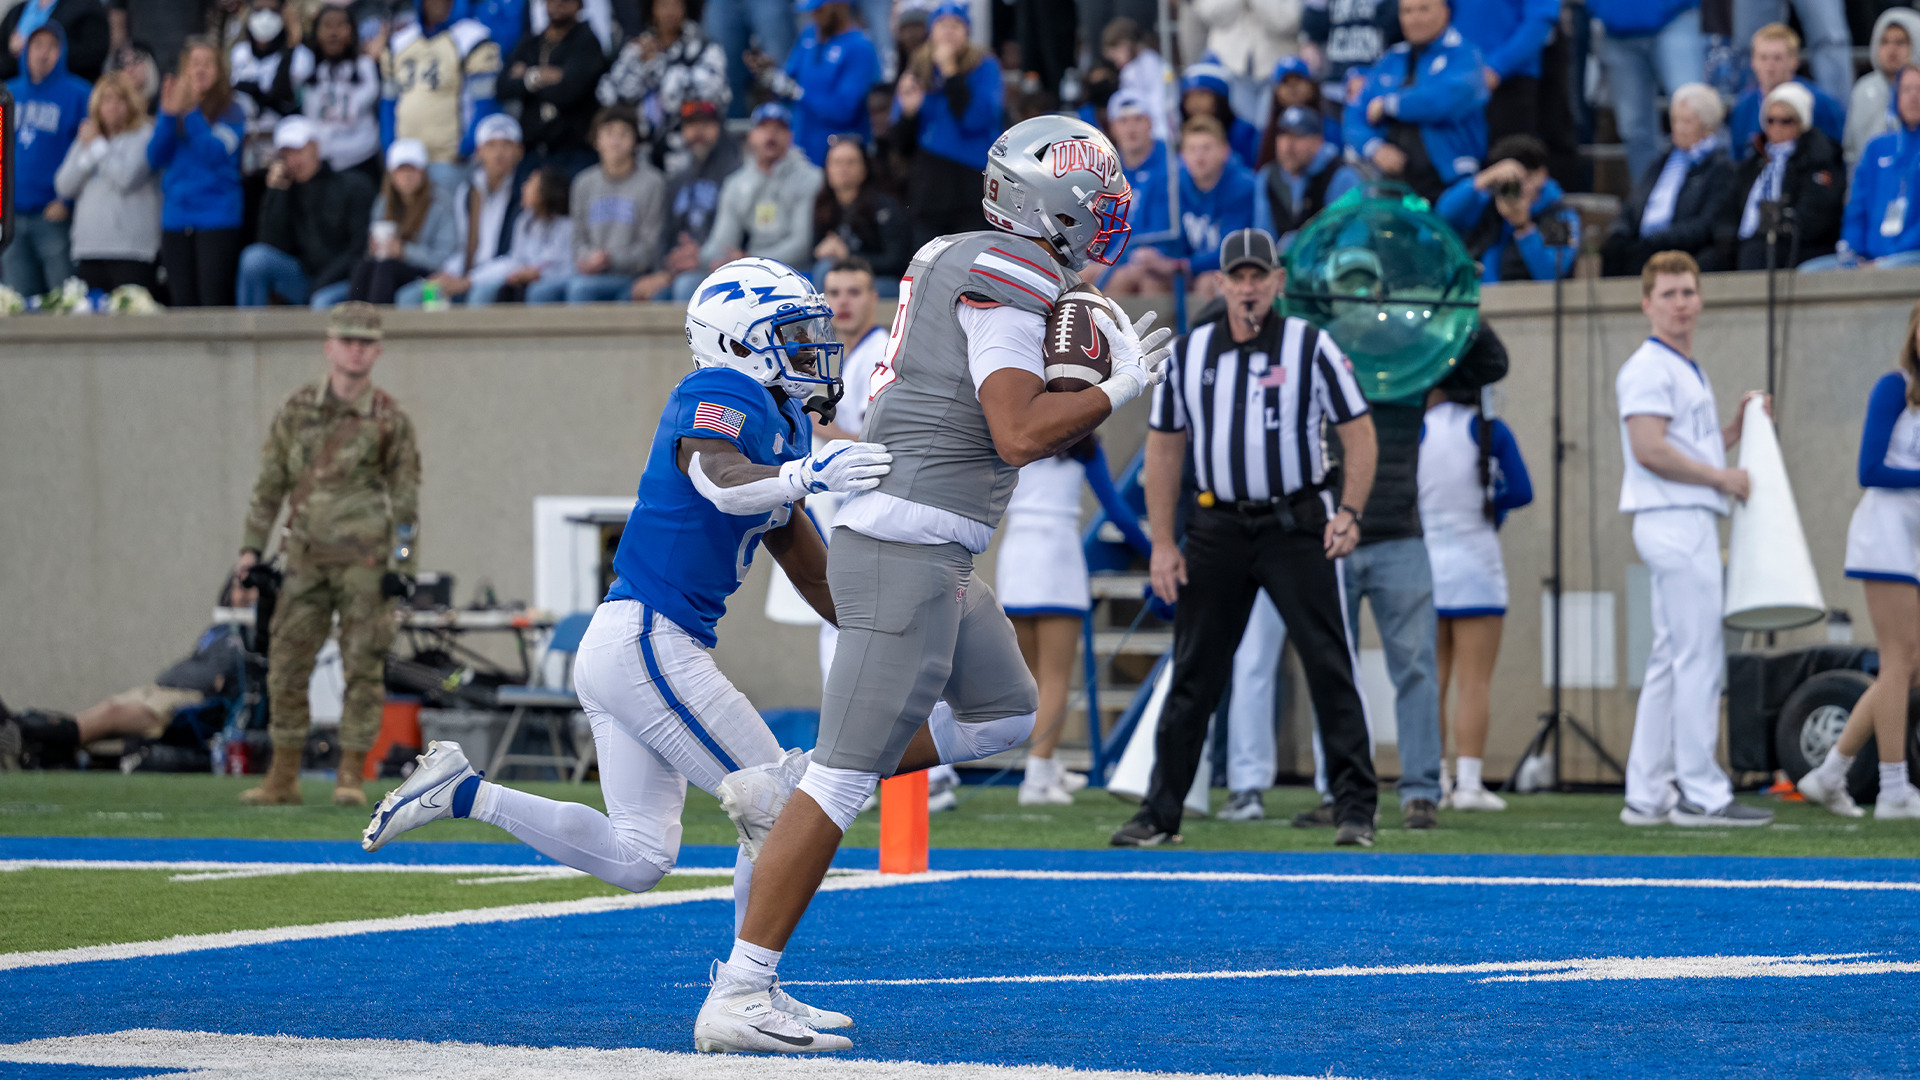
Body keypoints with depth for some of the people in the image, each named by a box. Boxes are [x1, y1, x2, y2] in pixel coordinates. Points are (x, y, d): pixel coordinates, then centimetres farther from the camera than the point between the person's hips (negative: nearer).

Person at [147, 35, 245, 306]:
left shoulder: (230, 112, 1)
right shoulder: (173, 105, 13)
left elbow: (216, 153, -14)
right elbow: (155, 159, 4)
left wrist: (191, 113, -17)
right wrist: (168, 115, -8)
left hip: (218, 219, -4)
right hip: (175, 220, 4)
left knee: (214, 303, -11)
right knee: (181, 304, 4)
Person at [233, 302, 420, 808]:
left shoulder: (390, 420, 0)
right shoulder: (297, 410, 7)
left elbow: (406, 497, 3)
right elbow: (270, 483, 12)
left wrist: (400, 565, -4)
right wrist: (252, 548, 7)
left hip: (365, 560, -3)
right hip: (307, 557, 3)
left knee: (363, 668, -4)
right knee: (286, 666, 1)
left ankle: (351, 776, 3)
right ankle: (283, 779, 9)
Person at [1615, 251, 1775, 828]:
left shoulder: (1691, 372, 22)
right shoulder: (1648, 369, -9)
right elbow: (1650, 450, -20)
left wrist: (1738, 425, 10)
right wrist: (1724, 478, -13)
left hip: (1693, 524, 10)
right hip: (1673, 521, -10)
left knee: (1671, 661, 9)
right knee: (1699, 656, -11)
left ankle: (1647, 795, 11)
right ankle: (1700, 792, -10)